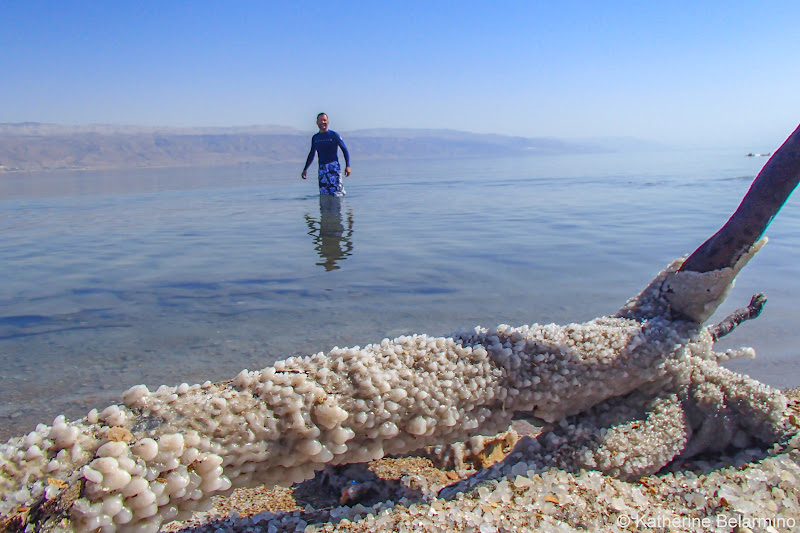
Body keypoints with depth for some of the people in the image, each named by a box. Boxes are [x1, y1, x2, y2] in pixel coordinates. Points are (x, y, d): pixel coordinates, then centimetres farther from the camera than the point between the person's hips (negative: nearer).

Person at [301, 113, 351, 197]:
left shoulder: (334, 135, 0)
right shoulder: (315, 138, 13)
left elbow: (345, 150, 1)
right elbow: (311, 155, 23)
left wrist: (347, 166, -9)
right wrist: (305, 169, 22)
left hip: (334, 167, -4)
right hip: (322, 169, 5)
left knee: (336, 193, -13)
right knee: (324, 194, 1)